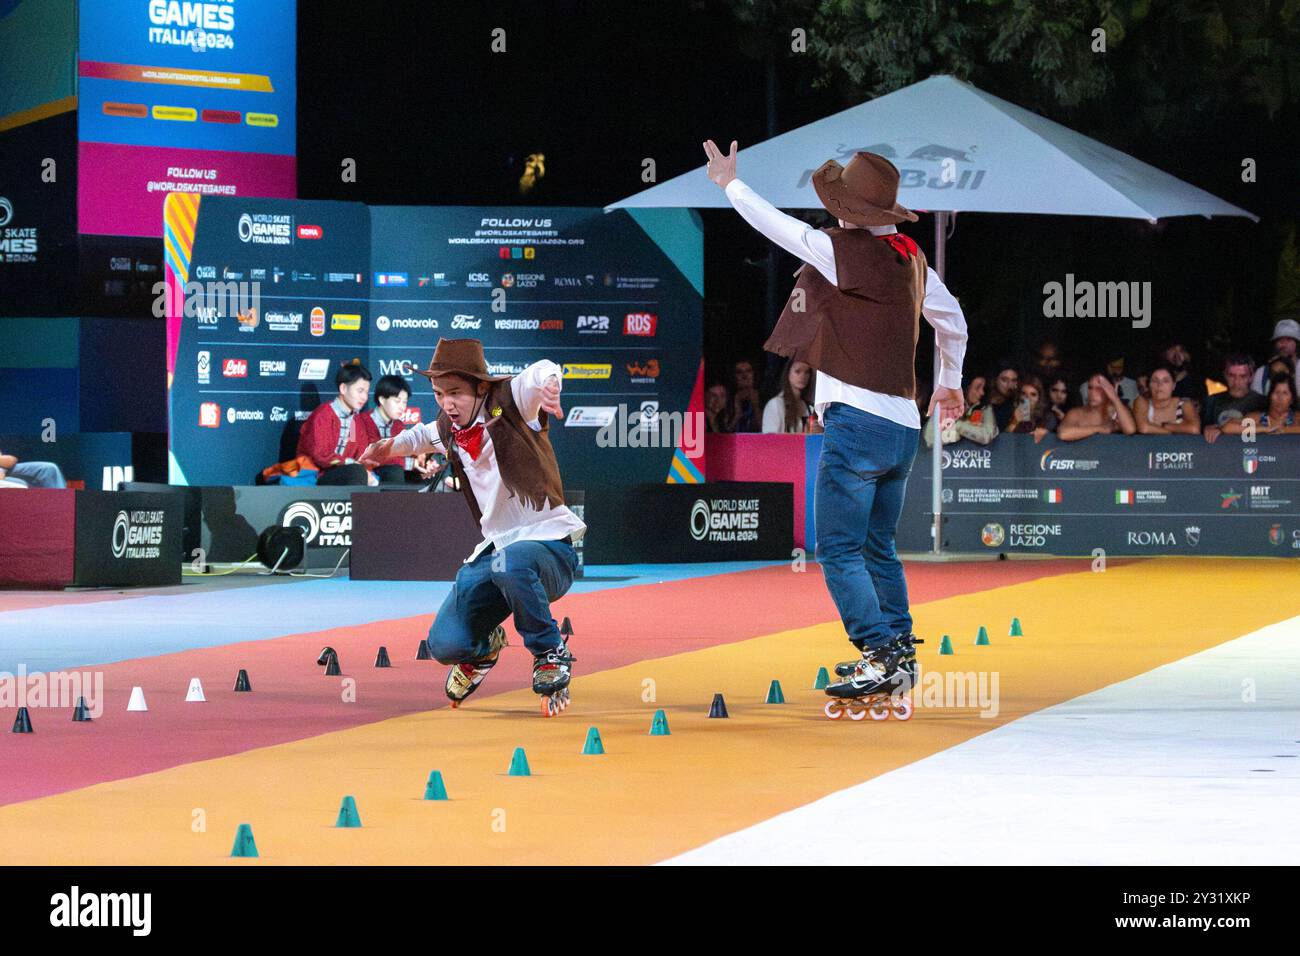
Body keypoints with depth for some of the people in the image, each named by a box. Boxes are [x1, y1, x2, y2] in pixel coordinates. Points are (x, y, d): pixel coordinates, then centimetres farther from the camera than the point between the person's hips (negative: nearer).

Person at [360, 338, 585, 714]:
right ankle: (485, 646, 28)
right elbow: (424, 435, 34)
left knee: (509, 564, -43)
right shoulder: (448, 431, 9)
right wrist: (392, 446, 11)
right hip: (495, 548, 6)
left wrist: (546, 381, -58)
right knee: (445, 645, -13)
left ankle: (550, 654, -15)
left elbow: (540, 374, -33)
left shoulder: (508, 402, -10)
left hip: (549, 544, -6)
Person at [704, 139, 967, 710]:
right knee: (879, 548, 18)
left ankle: (879, 656, -14)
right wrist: (950, 382, 41)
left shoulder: (842, 250, -12)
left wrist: (730, 184, 17)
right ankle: (900, 654, 21)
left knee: (838, 550, -7)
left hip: (856, 418, -8)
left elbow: (778, 226, -1)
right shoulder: (911, 258, 10)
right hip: (904, 423, 8)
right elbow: (951, 320, 25)